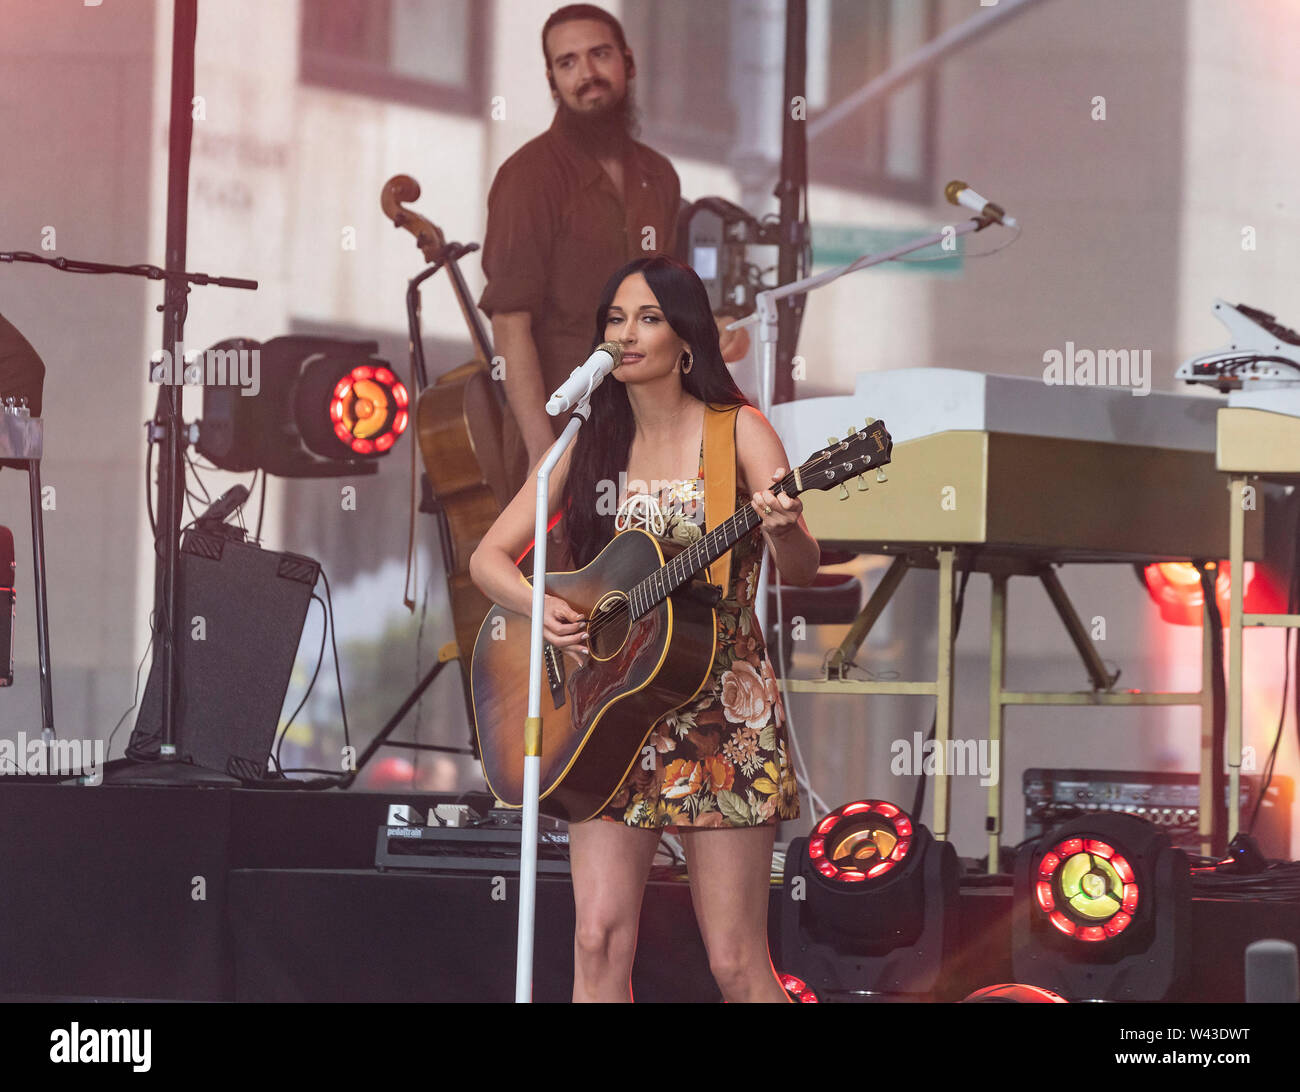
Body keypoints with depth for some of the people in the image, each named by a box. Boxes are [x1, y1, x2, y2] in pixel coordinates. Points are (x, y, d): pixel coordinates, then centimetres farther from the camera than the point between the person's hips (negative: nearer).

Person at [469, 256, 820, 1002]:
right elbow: (489, 556, 10)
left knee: (736, 963, -5)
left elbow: (802, 570, -14)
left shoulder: (738, 432, -3)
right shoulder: (590, 443, 8)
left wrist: (783, 528, -38)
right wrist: (542, 606, -12)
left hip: (723, 715, -3)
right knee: (600, 940, -9)